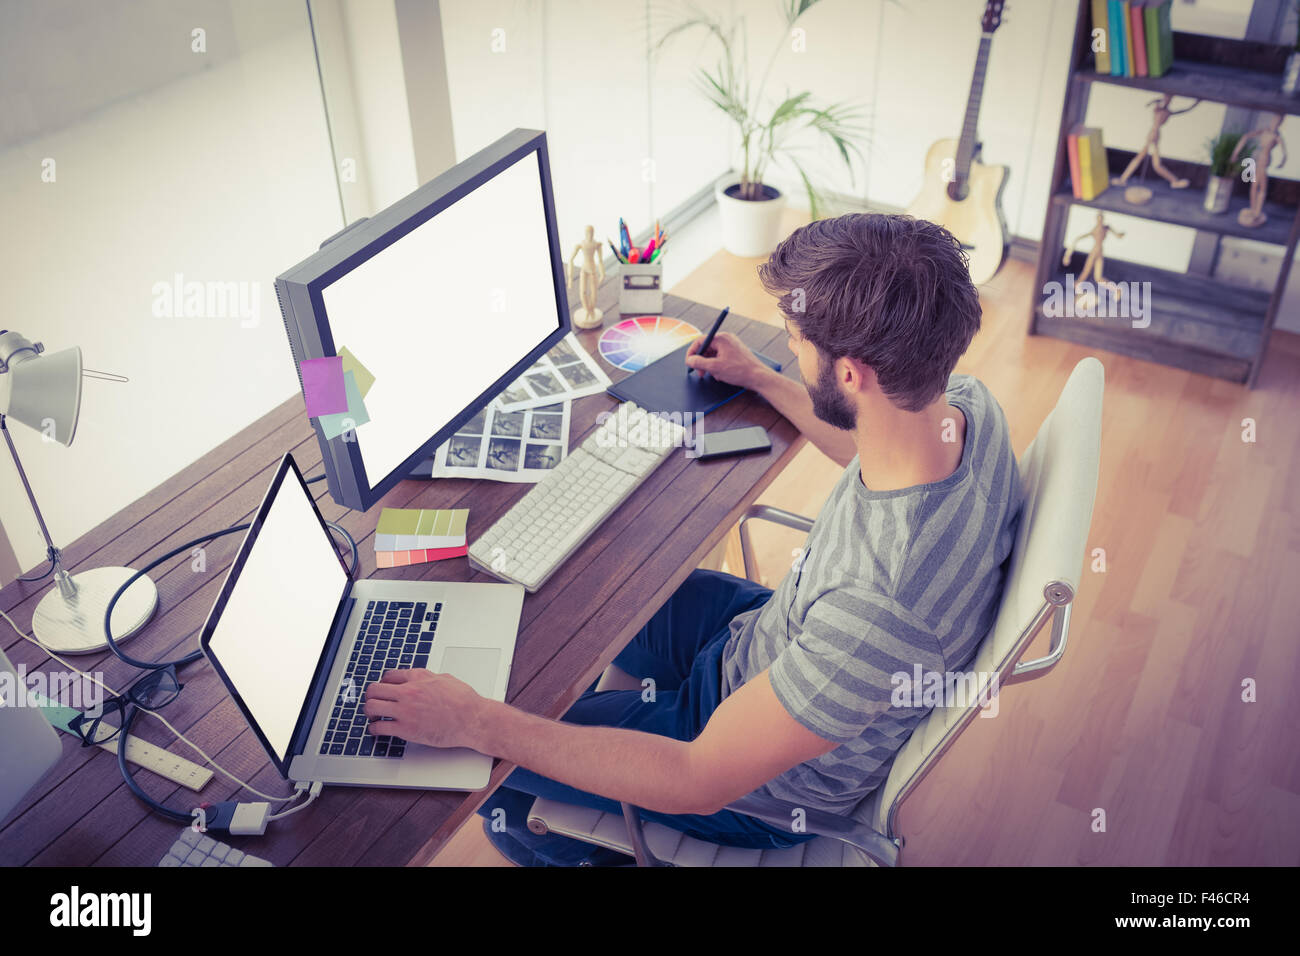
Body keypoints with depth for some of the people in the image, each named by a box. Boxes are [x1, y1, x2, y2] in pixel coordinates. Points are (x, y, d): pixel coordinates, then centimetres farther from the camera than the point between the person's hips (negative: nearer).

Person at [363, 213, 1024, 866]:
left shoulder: (884, 605, -45)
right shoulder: (965, 400, -19)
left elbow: (699, 782, -35)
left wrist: (474, 723, -30)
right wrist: (757, 378, 16)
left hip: (777, 779, -7)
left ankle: (581, 846, 42)